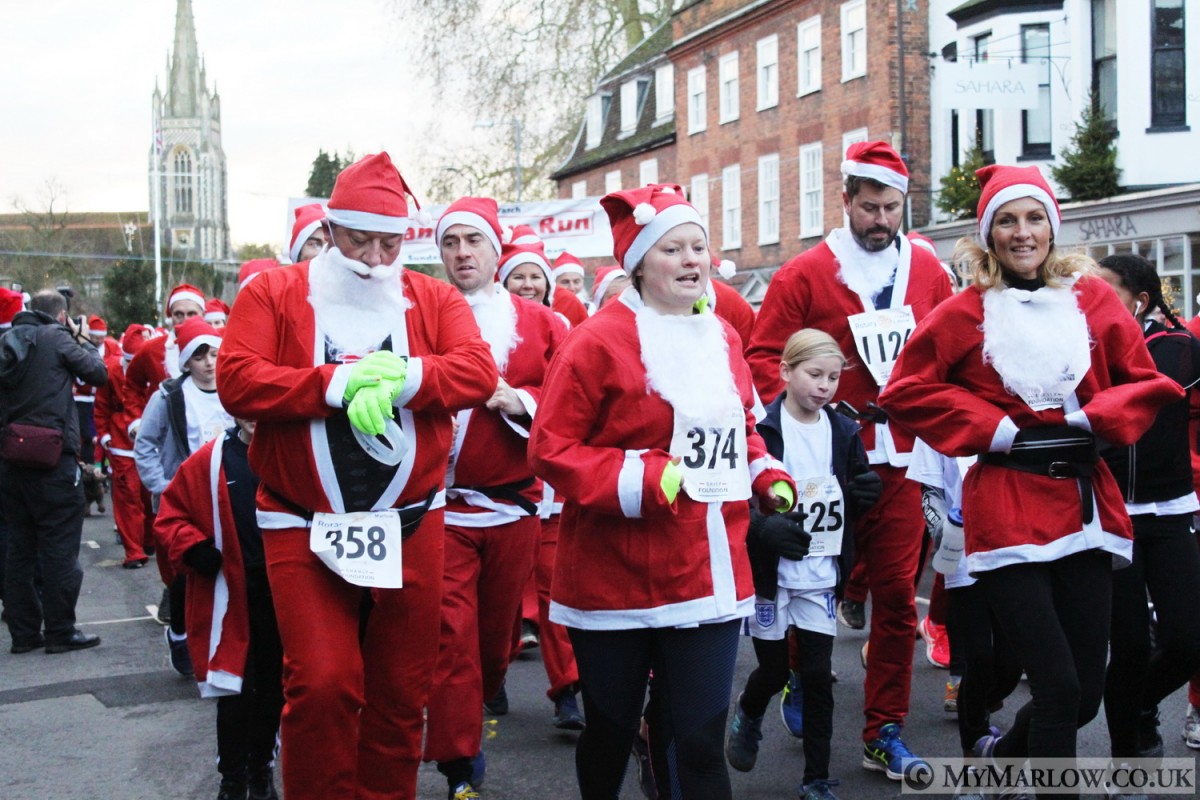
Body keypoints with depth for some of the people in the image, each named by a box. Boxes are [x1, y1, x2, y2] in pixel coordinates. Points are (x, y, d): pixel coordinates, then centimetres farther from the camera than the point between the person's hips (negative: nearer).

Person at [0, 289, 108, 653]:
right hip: (52, 459, -7)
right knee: (59, 547, 1)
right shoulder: (58, 337, -7)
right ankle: (60, 631, 6)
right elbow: (99, 373, -3)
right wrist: (83, 340, 12)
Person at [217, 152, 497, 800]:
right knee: (320, 686, -9)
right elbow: (237, 381, -11)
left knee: (401, 691, 10)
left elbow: (478, 370, -8)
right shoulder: (272, 293, 3)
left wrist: (401, 378, -24)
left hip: (410, 526, 2)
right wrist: (341, 383, -18)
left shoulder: (433, 299, 8)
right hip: (305, 529, -2)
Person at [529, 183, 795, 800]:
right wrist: (642, 481, -22)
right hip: (615, 577, -4)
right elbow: (550, 450, -12)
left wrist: (767, 477, 5)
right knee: (612, 727, 13)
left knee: (699, 737, 1)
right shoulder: (599, 342, -9)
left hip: (708, 574, 4)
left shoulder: (722, 339, 9)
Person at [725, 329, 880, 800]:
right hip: (768, 570, -3)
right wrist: (764, 527, -28)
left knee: (818, 675, 3)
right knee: (774, 669, 8)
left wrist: (865, 492, -10)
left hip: (820, 573, 3)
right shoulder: (761, 429, -11)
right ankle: (747, 715, 41)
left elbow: (852, 506, 11)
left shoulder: (844, 432, 4)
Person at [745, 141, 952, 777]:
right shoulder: (804, 274, -3)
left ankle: (884, 734, 16)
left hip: (900, 462, 3)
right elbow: (763, 359, -2)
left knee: (896, 599, 4)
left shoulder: (927, 272, 8)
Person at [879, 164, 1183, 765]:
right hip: (1006, 509, -4)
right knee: (1058, 688, -10)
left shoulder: (1094, 299, 8)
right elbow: (905, 392, -1)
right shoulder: (964, 313, 0)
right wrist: (995, 429, -7)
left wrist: (1090, 417, -7)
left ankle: (1001, 753, 38)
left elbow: (1147, 381, 11)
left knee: (1086, 694, 9)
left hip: (1084, 506, 4)